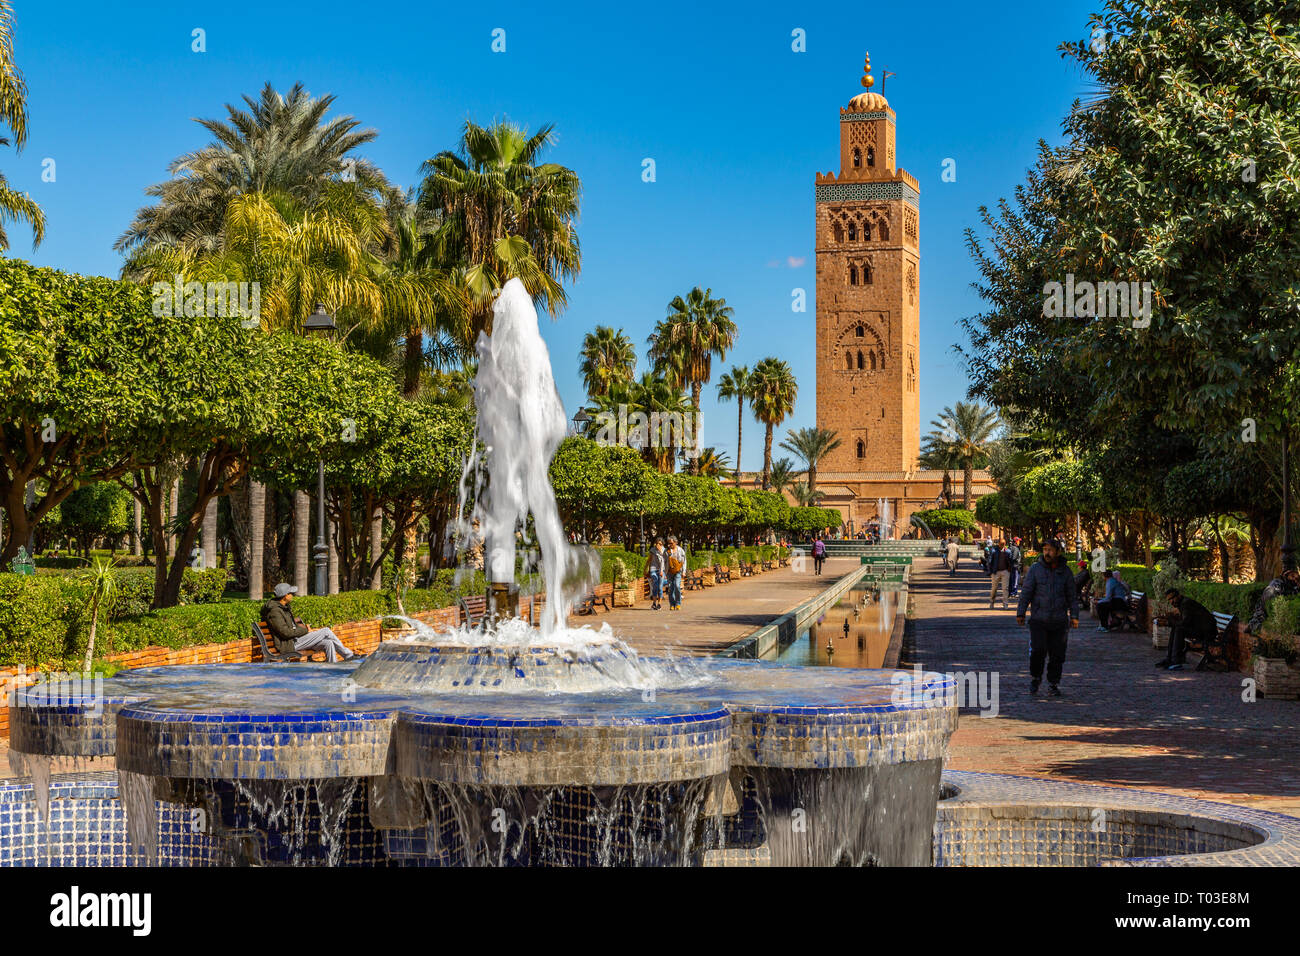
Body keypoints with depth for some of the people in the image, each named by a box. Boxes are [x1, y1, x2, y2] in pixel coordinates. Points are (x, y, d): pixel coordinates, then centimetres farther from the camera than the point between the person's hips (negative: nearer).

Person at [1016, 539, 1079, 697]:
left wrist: (1074, 616, 2)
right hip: (1038, 619, -2)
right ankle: (1035, 678, 9)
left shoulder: (1065, 571, 5)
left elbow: (1072, 595, 10)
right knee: (1038, 650, -14)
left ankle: (1053, 684, 15)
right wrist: (1020, 613, -5)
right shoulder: (1035, 569, 0)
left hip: (1059, 620, 2)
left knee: (1057, 654, 2)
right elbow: (1026, 592, 0)